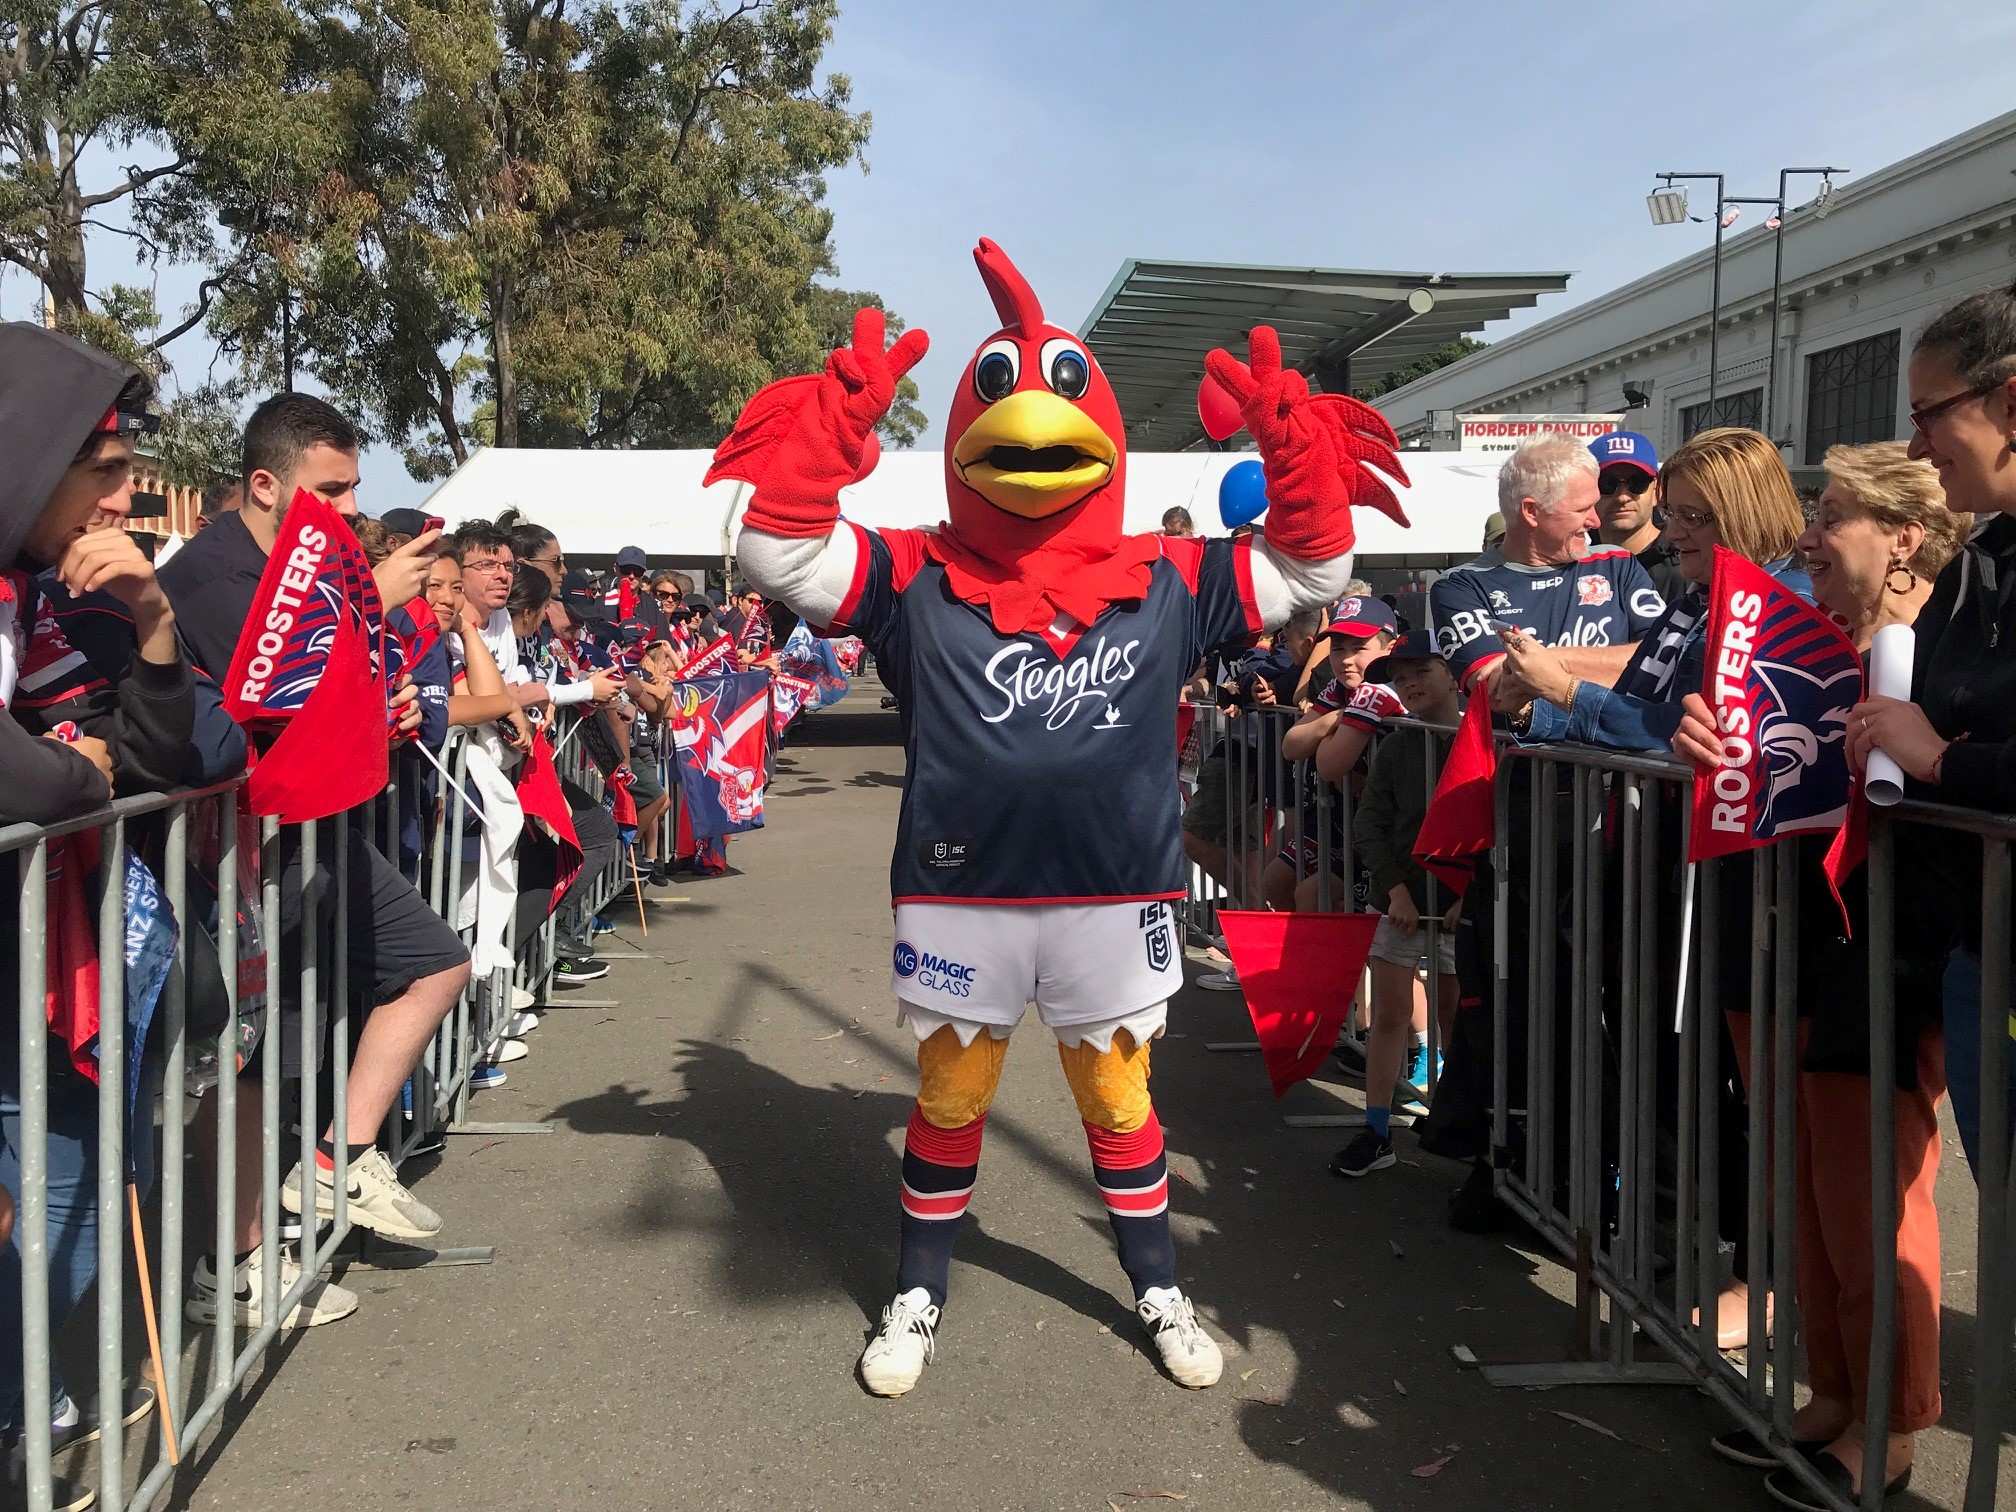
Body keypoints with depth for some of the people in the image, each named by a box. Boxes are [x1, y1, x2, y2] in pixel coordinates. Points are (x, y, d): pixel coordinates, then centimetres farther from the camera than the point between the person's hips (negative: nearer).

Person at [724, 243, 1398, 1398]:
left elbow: (1313, 567, 6)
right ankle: (921, 1297, 34)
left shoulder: (1165, 586, 1)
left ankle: (1160, 1292, 37)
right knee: (950, 1097, 15)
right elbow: (781, 552, -11)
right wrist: (842, 412, -21)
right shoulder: (917, 581, -3)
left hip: (1116, 897, 1)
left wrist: (1290, 434, -7)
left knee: (1119, 1098, 17)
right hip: (961, 896, -1)